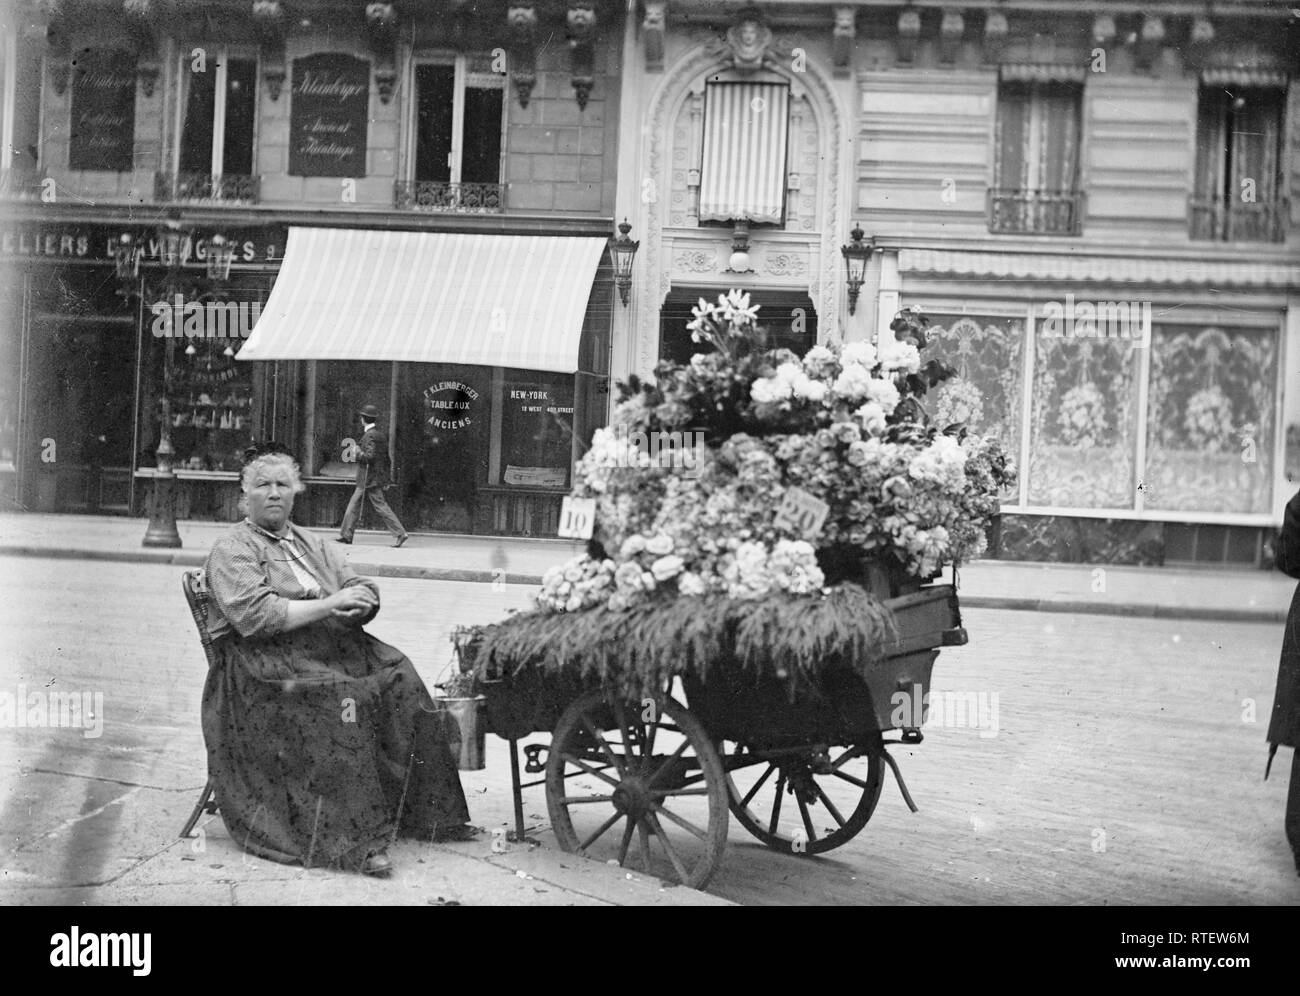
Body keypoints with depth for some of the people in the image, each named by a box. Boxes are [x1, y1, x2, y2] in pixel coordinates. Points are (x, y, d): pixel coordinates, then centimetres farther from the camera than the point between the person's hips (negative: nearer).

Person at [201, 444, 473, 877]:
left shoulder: (311, 544, 25)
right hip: (263, 661, -7)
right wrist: (330, 604, -15)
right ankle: (356, 842, -35)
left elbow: (367, 592, 18)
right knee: (344, 696, -33)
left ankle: (428, 812, -14)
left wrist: (357, 603, -8)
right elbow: (256, 615, -14)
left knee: (399, 677, -18)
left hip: (331, 646, 7)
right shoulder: (231, 550, 3)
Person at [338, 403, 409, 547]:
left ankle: (401, 534, -8)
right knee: (353, 505, 13)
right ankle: (346, 535, 16)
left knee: (381, 507, -7)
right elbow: (386, 458, 15)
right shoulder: (381, 435, 13)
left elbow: (370, 456, -26)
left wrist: (358, 455, -8)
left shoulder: (370, 435, -16)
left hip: (369, 479, -9)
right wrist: (387, 477, 18)